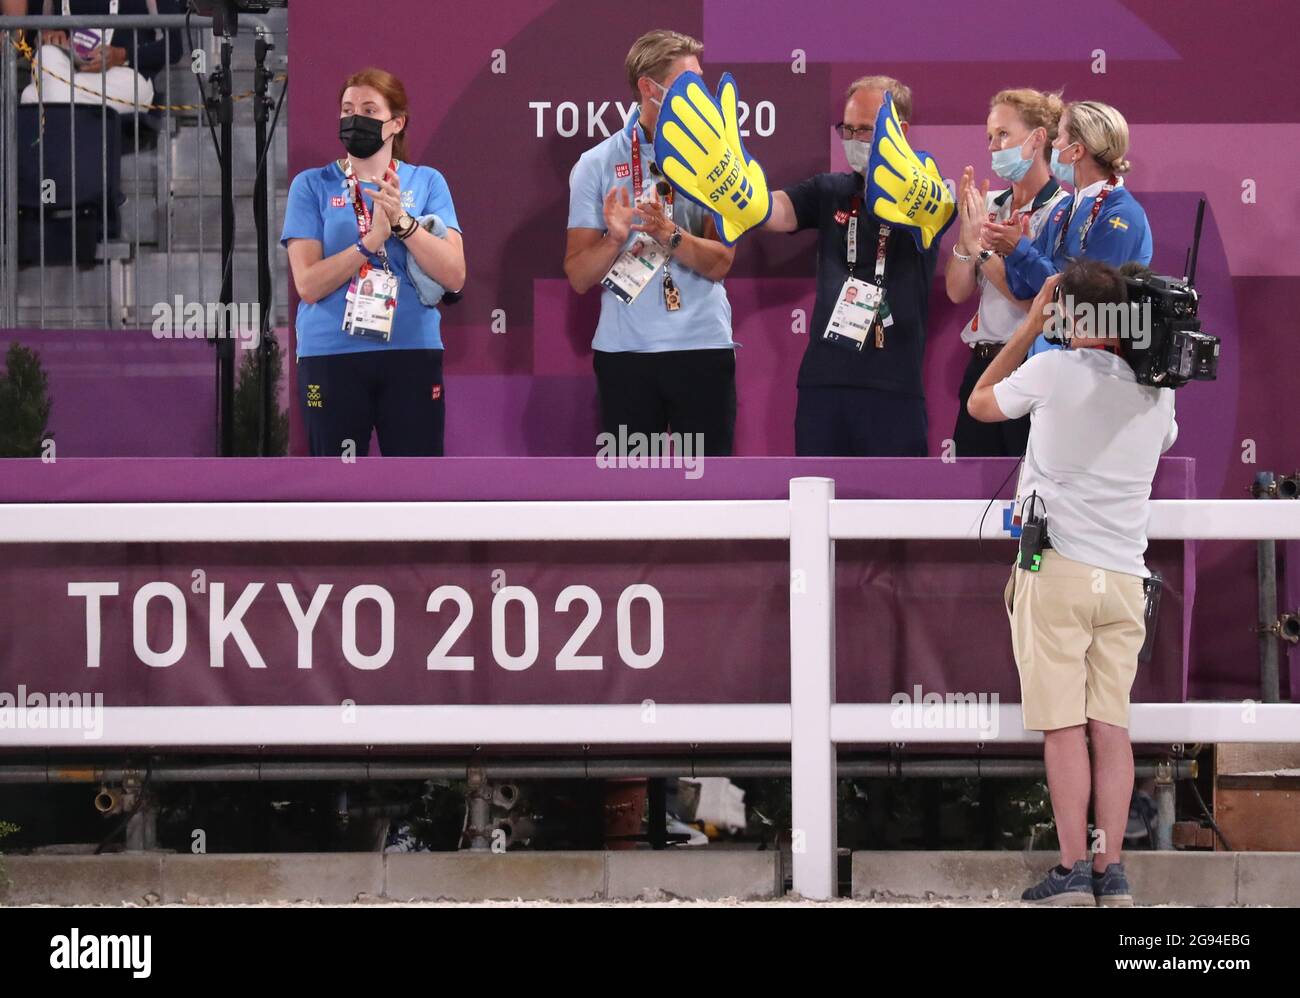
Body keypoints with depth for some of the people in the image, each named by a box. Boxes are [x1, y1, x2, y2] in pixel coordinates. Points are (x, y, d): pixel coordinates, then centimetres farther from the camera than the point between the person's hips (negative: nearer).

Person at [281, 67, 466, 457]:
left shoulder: (427, 183, 6)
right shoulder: (313, 186, 4)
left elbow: (454, 276, -4)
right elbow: (308, 285, -7)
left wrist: (402, 220, -16)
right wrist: (372, 240, -17)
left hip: (412, 352, 1)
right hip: (332, 356, 0)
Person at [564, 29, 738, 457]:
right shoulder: (597, 164, 3)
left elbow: (719, 262, -3)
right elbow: (579, 277, 2)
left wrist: (669, 234, -20)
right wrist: (615, 238, -17)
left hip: (702, 347, 0)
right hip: (624, 352, 0)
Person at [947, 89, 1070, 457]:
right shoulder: (990, 206, 11)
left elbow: (1039, 302, -17)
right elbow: (957, 291, 8)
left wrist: (983, 247, -15)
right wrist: (967, 231, -6)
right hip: (982, 367, 7)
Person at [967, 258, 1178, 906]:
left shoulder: (1052, 370, -6)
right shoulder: (1157, 390, 9)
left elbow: (980, 403, 13)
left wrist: (1031, 325, 17)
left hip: (1057, 569, -4)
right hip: (1124, 577, 4)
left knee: (1064, 726, -5)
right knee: (1110, 725, 4)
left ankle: (1073, 872, -8)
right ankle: (1111, 872, 0)